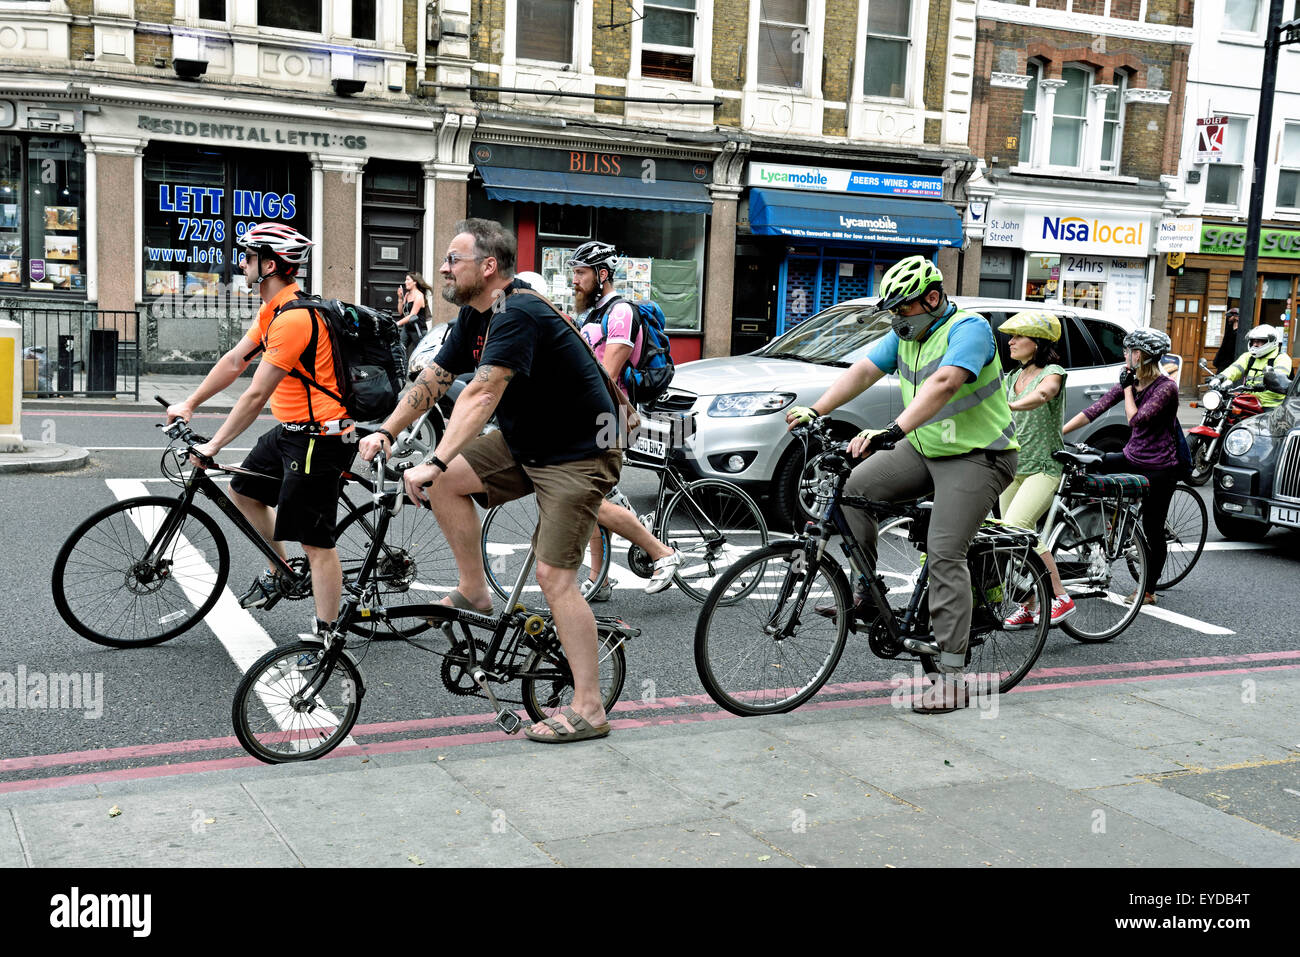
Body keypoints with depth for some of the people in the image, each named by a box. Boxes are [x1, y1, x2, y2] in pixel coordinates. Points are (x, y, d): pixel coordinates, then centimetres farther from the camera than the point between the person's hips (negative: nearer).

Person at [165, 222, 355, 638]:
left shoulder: (294, 317, -24)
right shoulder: (274, 309, 9)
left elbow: (256, 395, -23)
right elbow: (234, 361, 18)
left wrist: (213, 446, -17)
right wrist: (188, 405, 18)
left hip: (319, 437, -11)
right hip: (290, 431, 11)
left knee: (315, 541, -8)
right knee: (243, 490, 22)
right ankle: (280, 574, 36)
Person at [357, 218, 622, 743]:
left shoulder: (518, 316, -25)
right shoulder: (475, 316, 5)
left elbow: (481, 395, -35)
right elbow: (432, 379, 9)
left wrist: (434, 464, -40)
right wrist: (384, 432, -1)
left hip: (580, 453, -9)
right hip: (526, 443, 9)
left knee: (554, 576, -13)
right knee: (444, 481, -4)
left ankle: (589, 709, -5)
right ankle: (474, 592, 10)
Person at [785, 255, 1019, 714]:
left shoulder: (968, 329, -19)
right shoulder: (905, 334, 7)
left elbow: (943, 384, -35)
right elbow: (864, 370, -1)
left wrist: (892, 430, -46)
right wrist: (817, 409, -15)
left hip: (976, 457, -8)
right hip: (924, 449, 8)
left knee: (944, 555, -17)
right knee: (852, 488, -4)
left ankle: (952, 676, -13)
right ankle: (865, 592, 7)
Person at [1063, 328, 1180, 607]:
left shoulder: (1166, 387, -17)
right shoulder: (1130, 382, 4)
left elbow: (1136, 419, -26)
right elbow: (1094, 409, -2)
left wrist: (1128, 388, -15)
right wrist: (1058, 433, -9)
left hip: (1158, 468, -7)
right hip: (1132, 458, 7)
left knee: (1152, 530, 1)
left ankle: (1148, 591, 16)